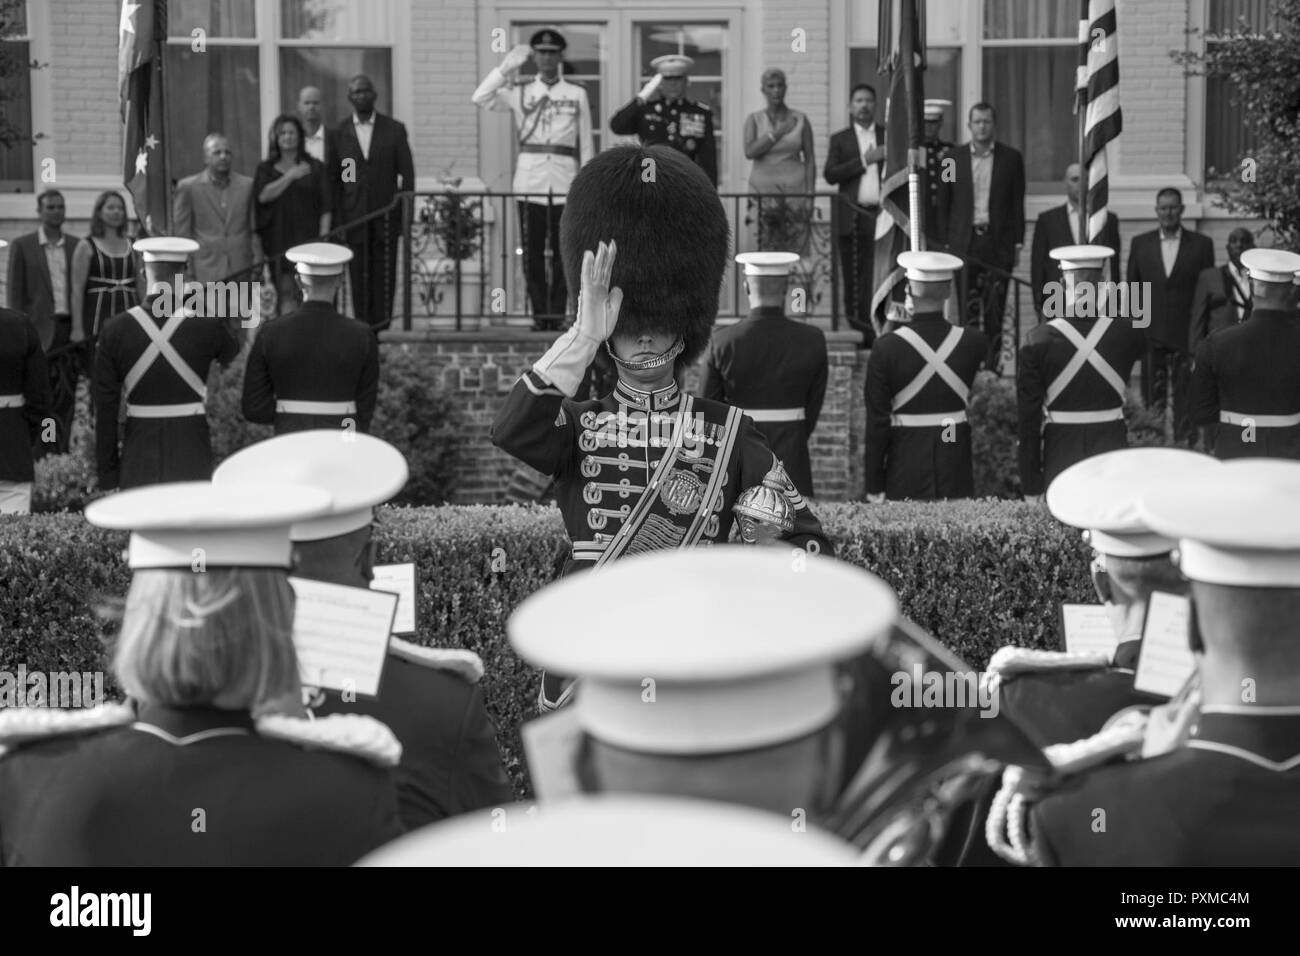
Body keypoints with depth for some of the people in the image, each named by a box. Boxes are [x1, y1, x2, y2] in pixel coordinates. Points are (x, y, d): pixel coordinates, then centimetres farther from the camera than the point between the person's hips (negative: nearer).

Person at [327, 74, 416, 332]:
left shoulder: (394, 130, 5)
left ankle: (381, 323, 4)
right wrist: (335, 219, 1)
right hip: (354, 216, 0)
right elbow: (331, 179, 7)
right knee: (359, 272, 0)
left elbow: (407, 172, 5)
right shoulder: (337, 134, 7)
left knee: (385, 270, -1)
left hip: (387, 213, 0)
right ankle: (363, 324, 4)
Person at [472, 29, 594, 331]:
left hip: (565, 185, -1)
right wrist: (507, 66, -8)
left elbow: (586, 144, 8)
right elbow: (481, 98, -5)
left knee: (563, 253, 0)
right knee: (532, 254, 2)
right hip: (529, 183, 1)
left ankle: (557, 316, 6)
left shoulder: (577, 94, 8)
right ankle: (540, 315, 9)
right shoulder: (520, 92, 9)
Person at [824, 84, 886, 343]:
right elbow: (830, 175, -2)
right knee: (853, 280, 2)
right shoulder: (840, 139, 11)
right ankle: (855, 330, 8)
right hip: (852, 217, 1)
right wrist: (864, 160, -9)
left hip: (882, 215, -1)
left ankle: (876, 331, -12)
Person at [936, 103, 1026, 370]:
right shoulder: (953, 157, 6)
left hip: (998, 242, 0)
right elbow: (943, 204, 8)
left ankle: (992, 366, 6)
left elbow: (1017, 204, 6)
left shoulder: (1011, 158, 5)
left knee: (995, 310, 0)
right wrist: (945, 243, 2)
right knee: (966, 308, -2)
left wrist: (1017, 245, 1)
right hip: (964, 242, 0)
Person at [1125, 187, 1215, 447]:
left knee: (1184, 397, 0)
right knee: (1152, 399, 4)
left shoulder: (1201, 245, 2)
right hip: (1151, 334, 2)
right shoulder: (1140, 243, 7)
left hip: (1186, 335, -1)